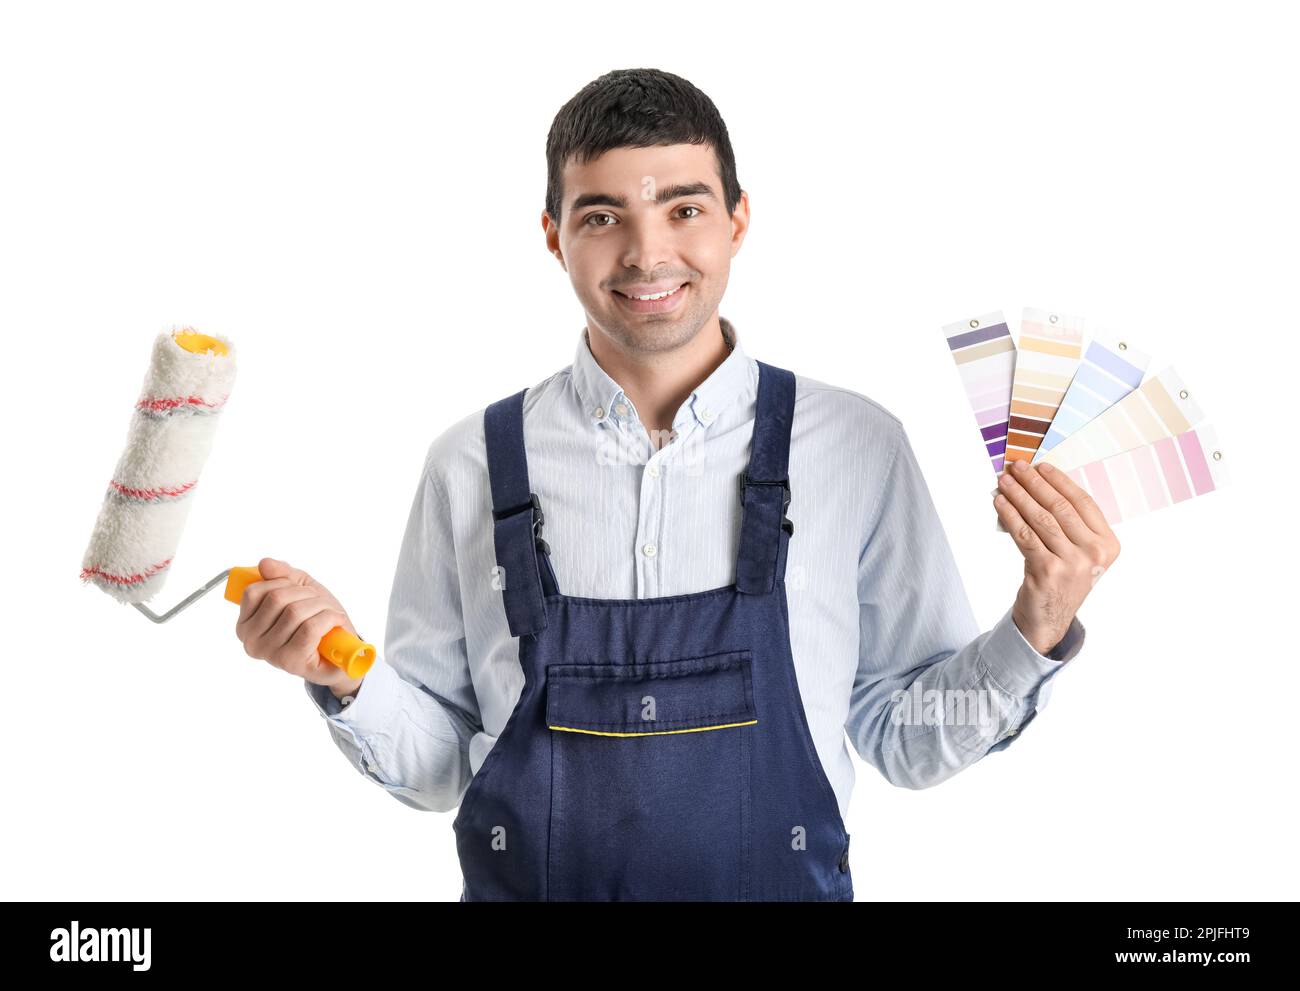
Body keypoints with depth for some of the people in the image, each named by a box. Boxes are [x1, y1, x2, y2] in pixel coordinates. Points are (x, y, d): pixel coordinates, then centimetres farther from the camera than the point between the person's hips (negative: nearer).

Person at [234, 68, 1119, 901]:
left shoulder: (857, 447, -8)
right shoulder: (473, 466, -6)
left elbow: (905, 739, -1)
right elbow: (438, 763, 0)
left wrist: (1036, 632, -15)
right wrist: (347, 679, -17)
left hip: (787, 884, 0)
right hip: (528, 884, 1)